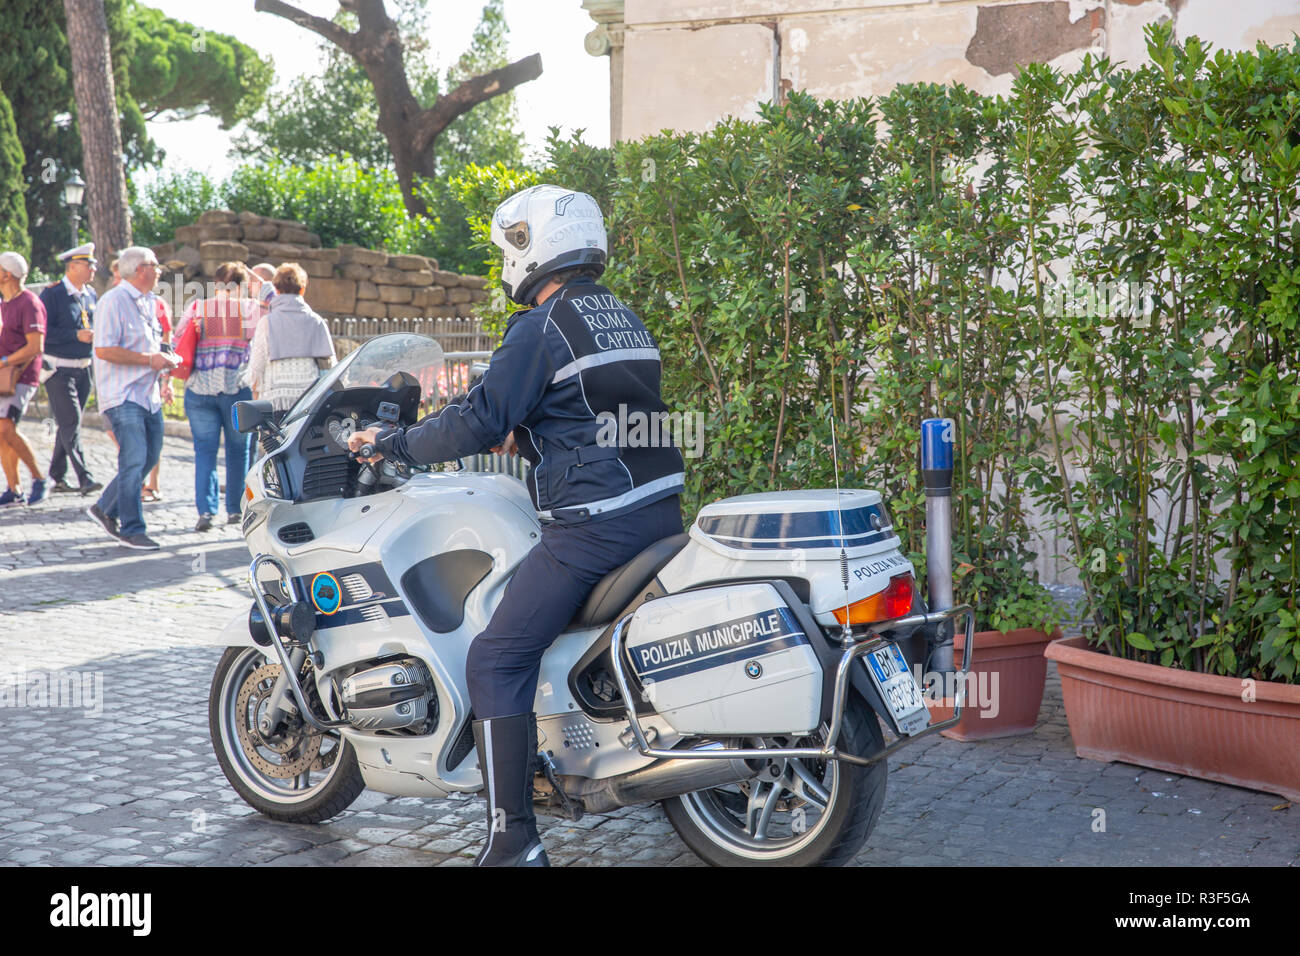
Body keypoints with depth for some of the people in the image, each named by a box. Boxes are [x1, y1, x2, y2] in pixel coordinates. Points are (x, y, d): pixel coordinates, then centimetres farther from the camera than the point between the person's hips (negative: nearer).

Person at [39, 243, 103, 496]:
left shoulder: (90, 294, 11)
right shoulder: (52, 293, -10)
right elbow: (44, 331, -16)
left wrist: (95, 336, 5)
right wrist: (77, 335, -21)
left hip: (83, 368, 7)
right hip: (59, 369, -7)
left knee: (68, 424, 12)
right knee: (70, 423, -10)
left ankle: (57, 477, 20)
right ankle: (84, 479, -14)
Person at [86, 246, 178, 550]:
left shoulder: (149, 302, 17)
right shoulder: (113, 301, -12)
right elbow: (104, 350, -20)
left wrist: (164, 377, 13)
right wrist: (149, 360, -19)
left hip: (149, 395, 9)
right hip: (123, 396, -9)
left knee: (149, 457, 11)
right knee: (134, 461, -9)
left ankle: (105, 509, 25)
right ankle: (131, 529, 0)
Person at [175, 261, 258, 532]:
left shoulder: (197, 308, 6)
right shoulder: (250, 308, 1)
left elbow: (178, 339, 7)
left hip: (199, 389, 1)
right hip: (237, 388, -1)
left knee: (204, 449, 4)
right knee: (238, 450, 11)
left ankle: (205, 510, -8)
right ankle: (235, 510, 14)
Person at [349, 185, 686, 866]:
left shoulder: (541, 326, -9)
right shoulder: (622, 316, 17)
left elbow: (476, 423, -12)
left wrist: (392, 443, 1)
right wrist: (522, 438, 30)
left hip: (590, 525, -9)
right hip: (660, 511, 9)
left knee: (495, 664, -6)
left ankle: (513, 841, -9)